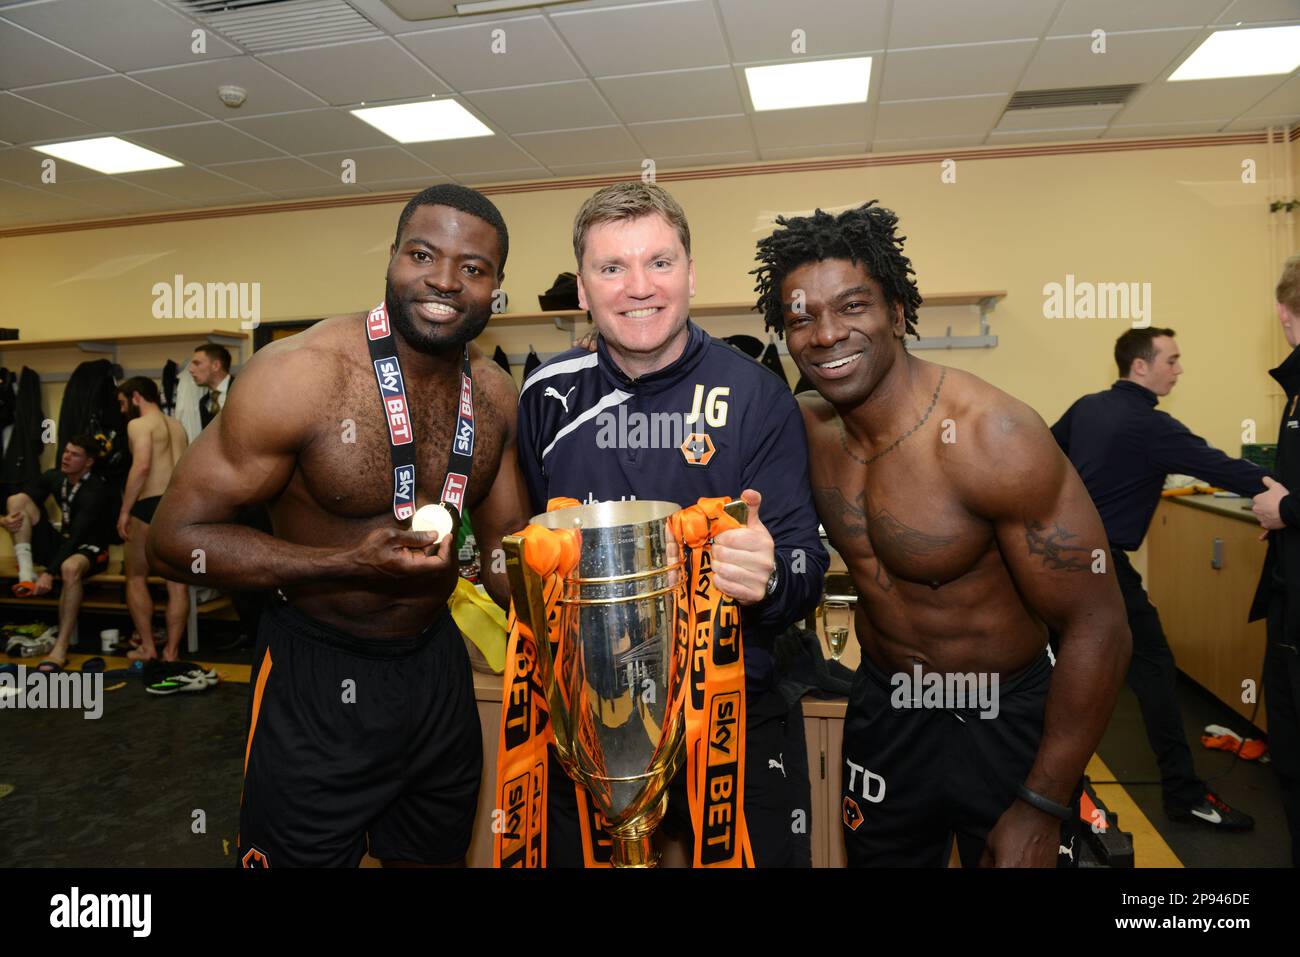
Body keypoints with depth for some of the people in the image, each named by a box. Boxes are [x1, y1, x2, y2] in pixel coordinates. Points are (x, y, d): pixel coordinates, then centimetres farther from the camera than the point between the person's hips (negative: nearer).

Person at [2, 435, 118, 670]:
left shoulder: (96, 491, -21)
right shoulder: (53, 477, 1)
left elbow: (77, 536, -29)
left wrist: (50, 572, -38)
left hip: (90, 549, -7)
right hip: (62, 543, 7)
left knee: (70, 568, -43)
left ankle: (61, 648, -36)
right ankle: (26, 574, -23)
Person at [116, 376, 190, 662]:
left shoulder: (139, 424, -3)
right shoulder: (177, 426, 19)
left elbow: (142, 466, -17)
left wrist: (125, 510, -13)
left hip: (153, 505, -6)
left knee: (136, 579, 11)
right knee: (178, 584, 6)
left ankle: (147, 647, 12)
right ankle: (172, 651, 11)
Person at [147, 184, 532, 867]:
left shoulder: (495, 393, -4)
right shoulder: (300, 374, -21)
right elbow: (175, 539, -16)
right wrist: (350, 566, -29)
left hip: (437, 661, 5)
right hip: (316, 679, -5)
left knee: (437, 855, 24)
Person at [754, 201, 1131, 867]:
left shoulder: (994, 440, -26)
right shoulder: (807, 425, -9)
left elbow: (1098, 628, -22)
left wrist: (1042, 808, -18)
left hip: (1007, 723, -5)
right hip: (884, 711, 5)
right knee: (875, 858, 22)